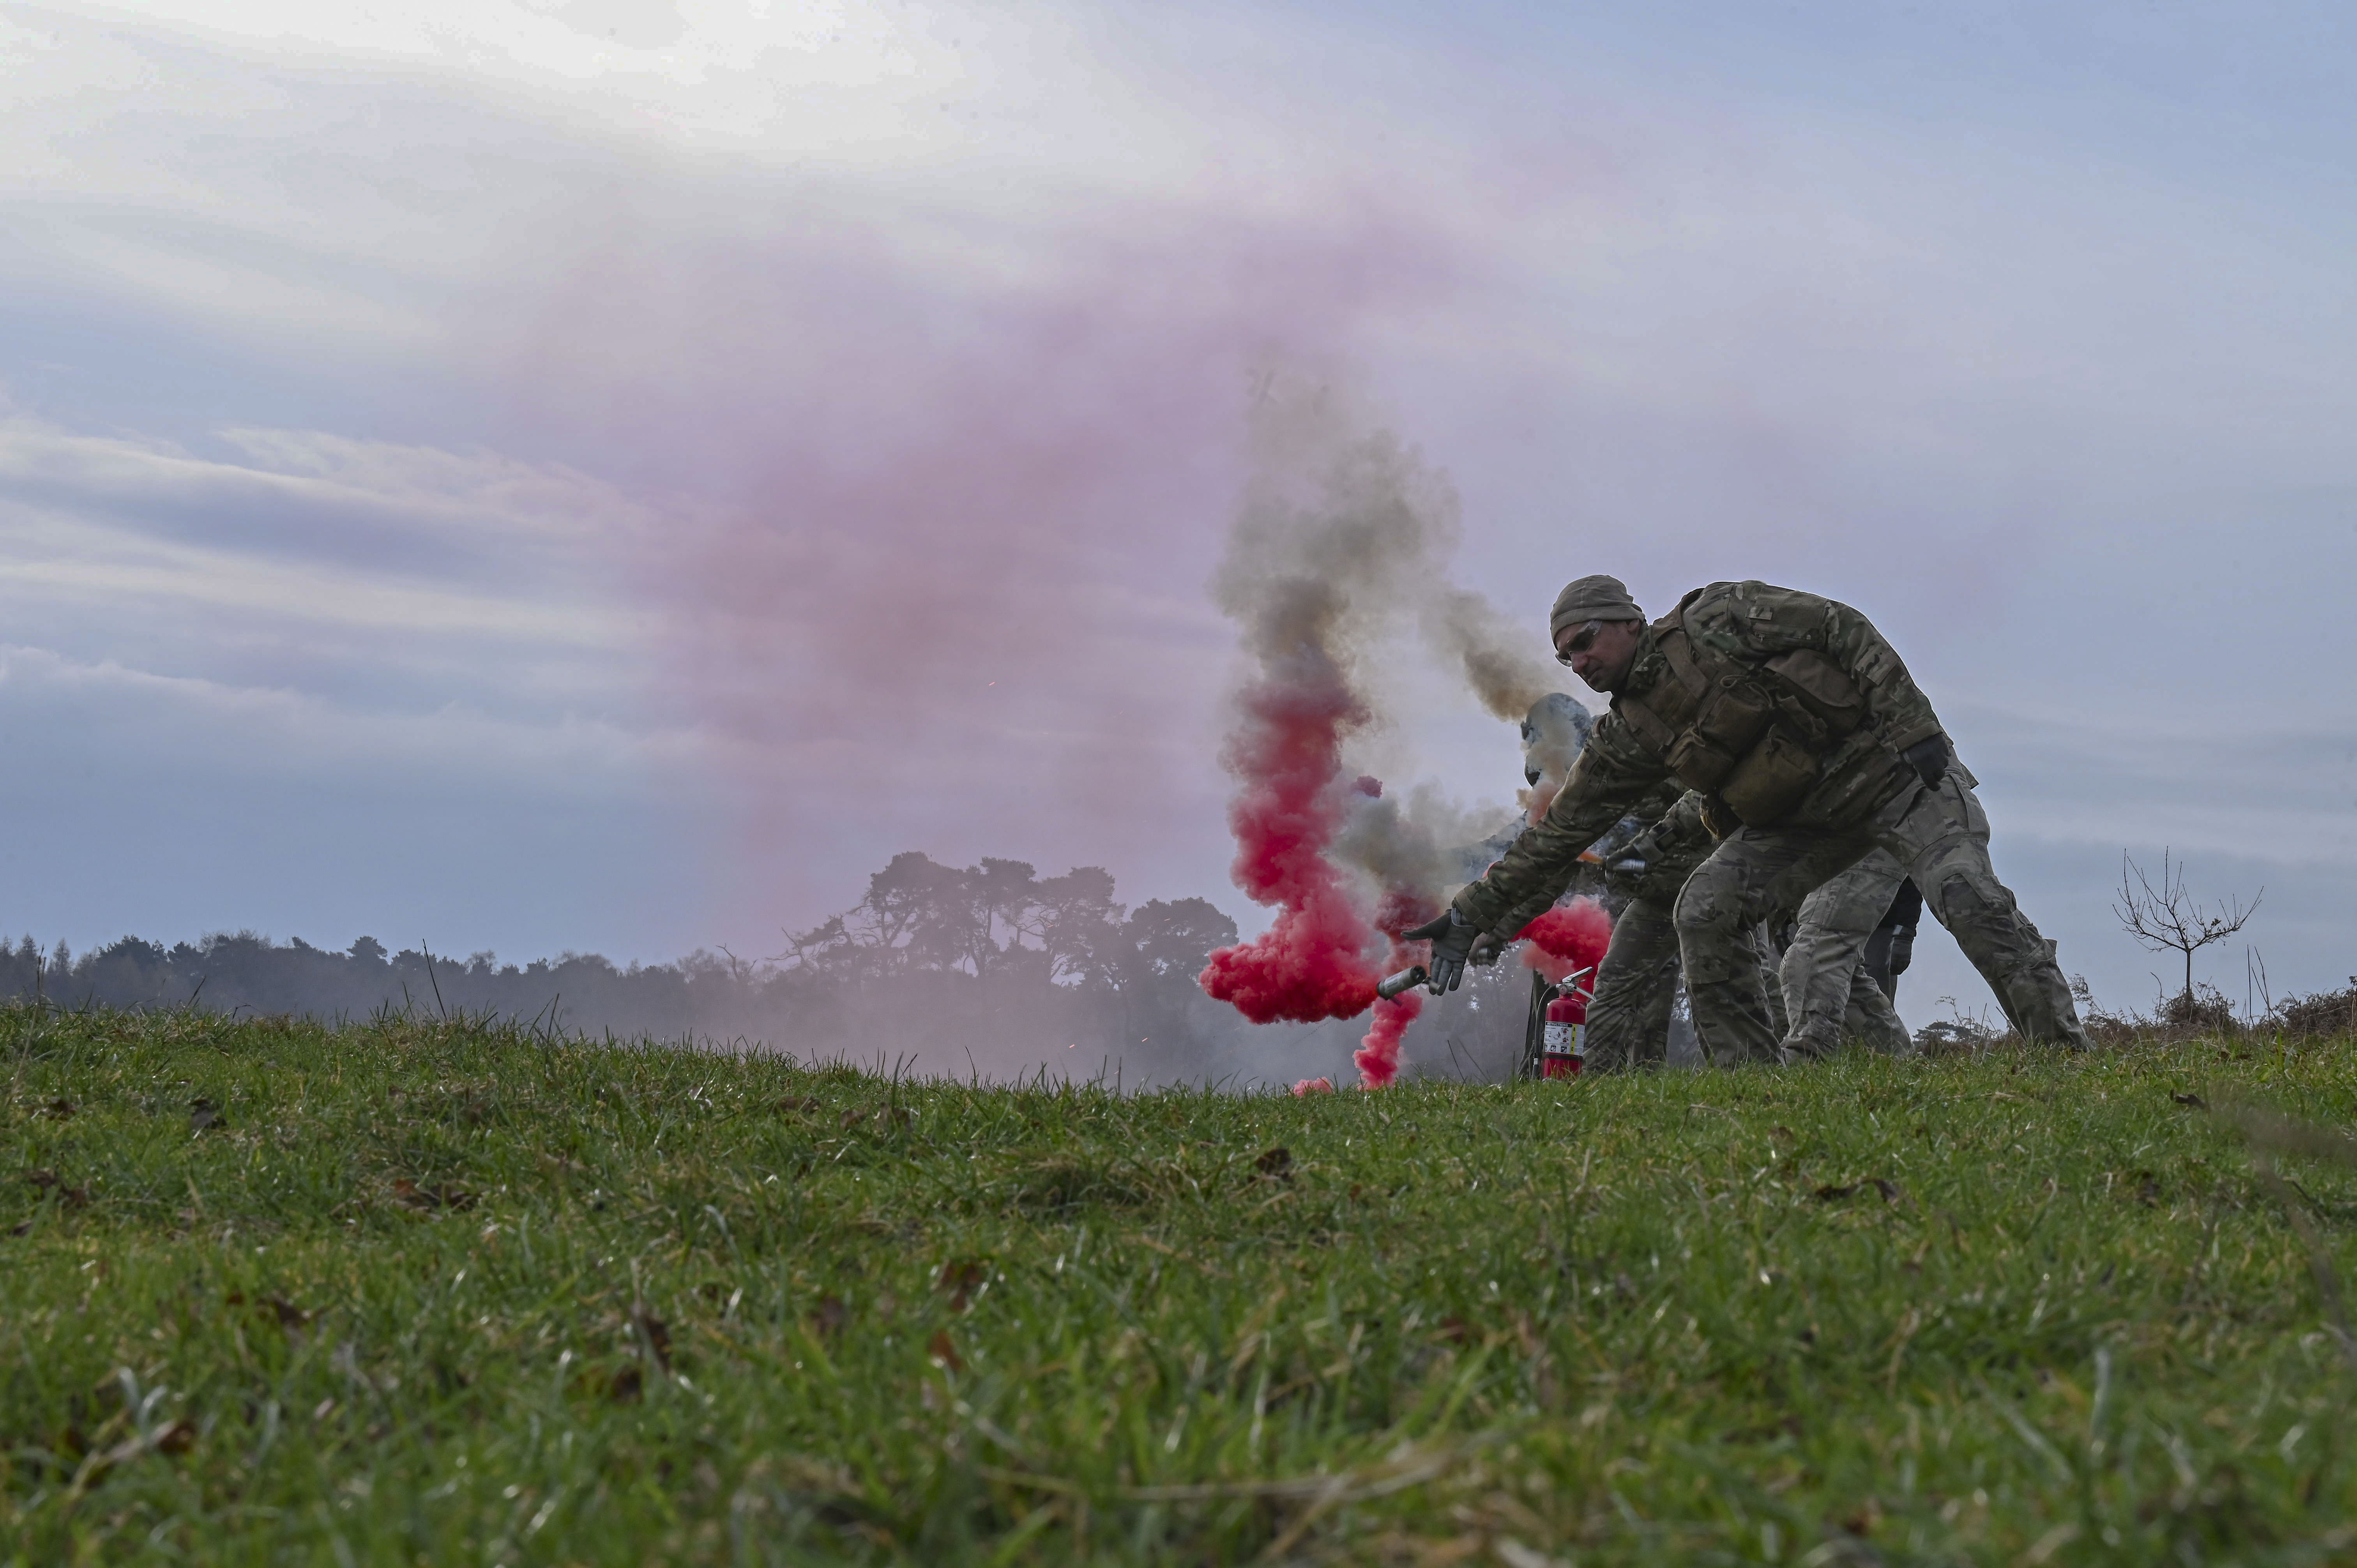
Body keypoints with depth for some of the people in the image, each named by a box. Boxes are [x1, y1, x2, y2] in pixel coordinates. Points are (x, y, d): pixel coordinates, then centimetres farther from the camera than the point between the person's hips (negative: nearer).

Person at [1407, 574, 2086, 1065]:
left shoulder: (1716, 620, -13)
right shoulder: (1629, 736, 3)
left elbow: (1843, 631, -13)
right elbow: (1558, 834, 6)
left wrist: (1914, 725, -21)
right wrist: (1472, 915, 3)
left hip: (1890, 770, -6)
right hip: (1806, 819, 6)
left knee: (1968, 899, -23)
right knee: (1705, 910, -12)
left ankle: (2065, 1049, -16)